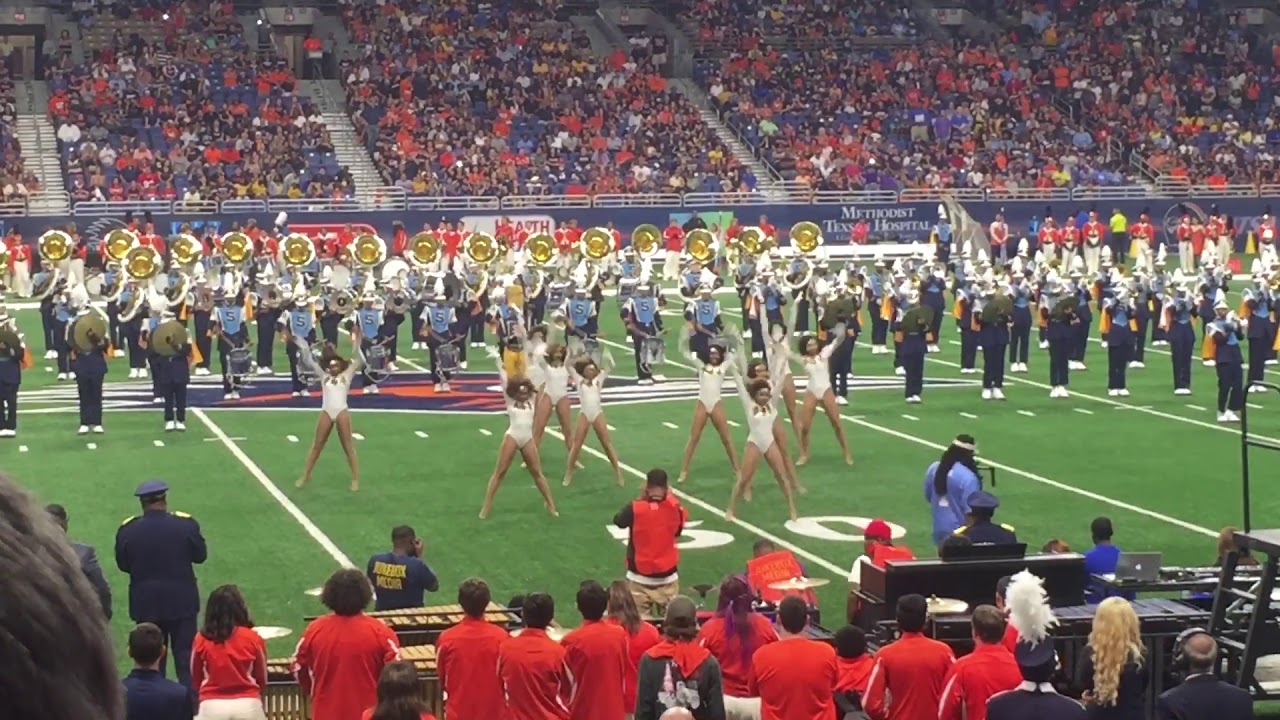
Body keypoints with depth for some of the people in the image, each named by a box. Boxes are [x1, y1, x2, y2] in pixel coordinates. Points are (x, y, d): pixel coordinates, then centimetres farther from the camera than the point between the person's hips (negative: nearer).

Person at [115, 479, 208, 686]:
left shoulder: (128, 530, -10)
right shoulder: (185, 525, -12)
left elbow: (122, 564, 0)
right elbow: (201, 555, -1)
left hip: (146, 604, 1)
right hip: (182, 601, -1)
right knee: (186, 656, 7)